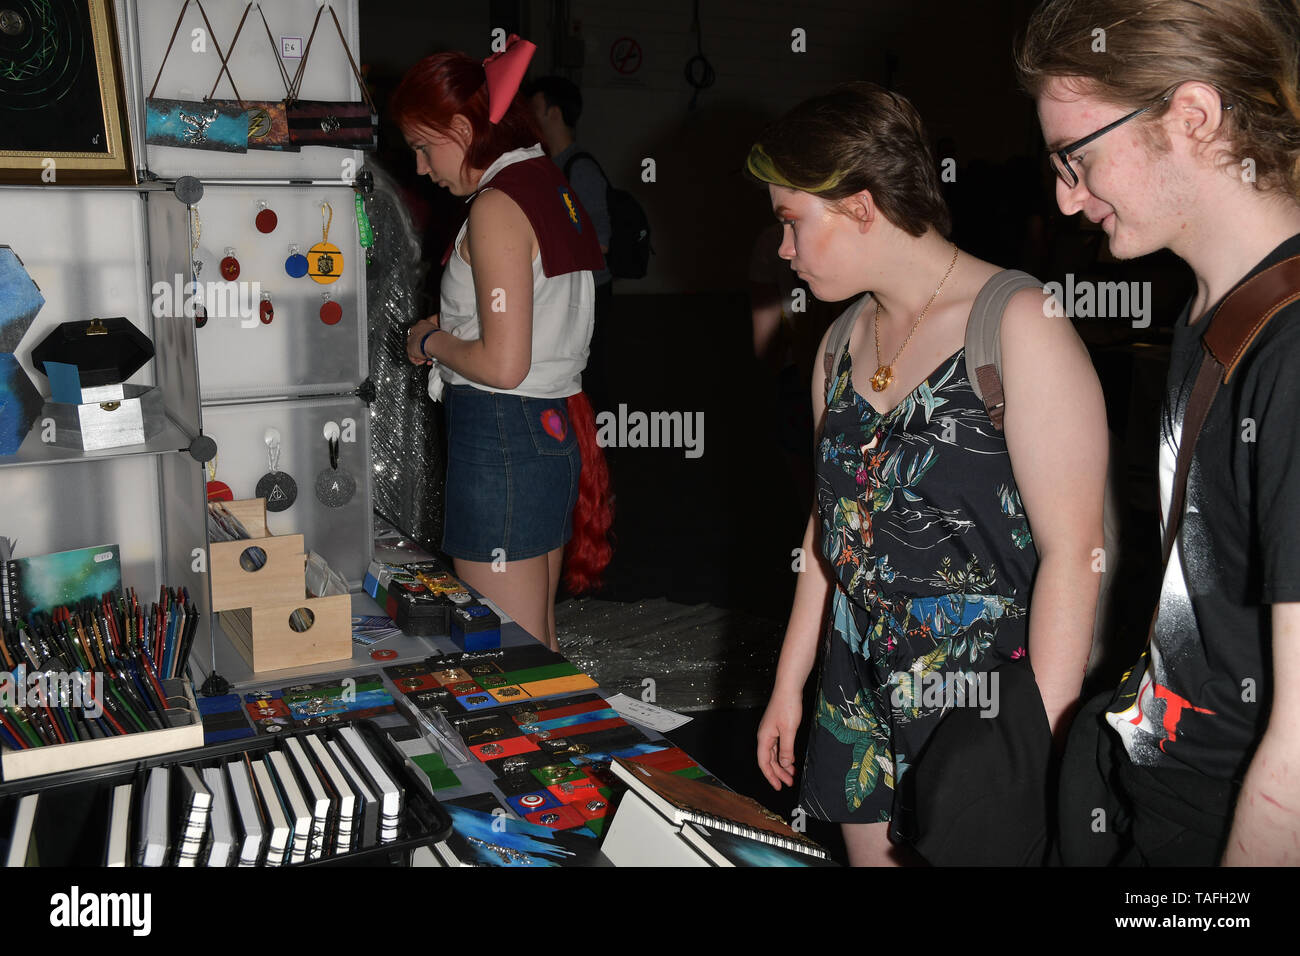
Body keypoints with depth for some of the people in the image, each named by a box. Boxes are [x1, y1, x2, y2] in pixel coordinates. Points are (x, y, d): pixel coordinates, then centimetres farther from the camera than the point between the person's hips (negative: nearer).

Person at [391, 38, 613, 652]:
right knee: (539, 640, 17)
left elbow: (503, 365, -20)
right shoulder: (553, 189, 13)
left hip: (503, 439, -10)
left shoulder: (496, 206, -15)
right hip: (558, 426, 10)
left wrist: (432, 342, -3)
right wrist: (451, 328, 15)